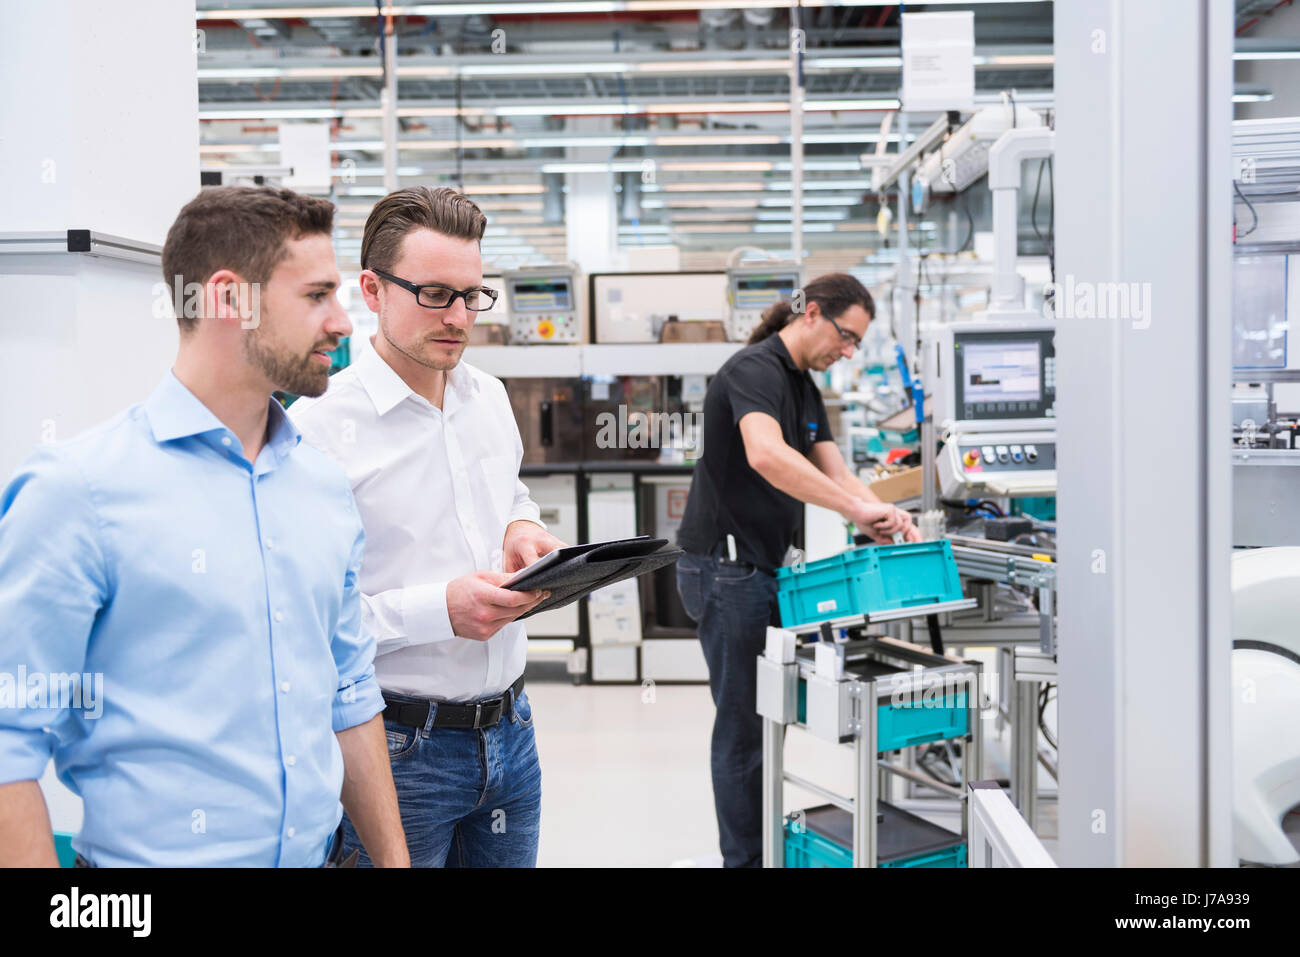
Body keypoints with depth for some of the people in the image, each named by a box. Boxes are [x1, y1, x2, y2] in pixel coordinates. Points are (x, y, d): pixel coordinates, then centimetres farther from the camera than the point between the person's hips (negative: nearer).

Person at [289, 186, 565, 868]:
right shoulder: (319, 427, -16)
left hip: (508, 729, 7)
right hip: (398, 747, -6)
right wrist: (440, 609, -25)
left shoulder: (490, 398, 8)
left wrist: (524, 529, 2)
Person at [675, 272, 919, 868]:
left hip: (764, 569, 10)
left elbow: (834, 470, 10)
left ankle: (766, 848, 27)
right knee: (743, 722, -2)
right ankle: (744, 858, 9)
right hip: (726, 567, -10)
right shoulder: (755, 370, -17)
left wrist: (886, 517, -8)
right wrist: (855, 507, -37)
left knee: (767, 715, 16)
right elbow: (766, 455, -37)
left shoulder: (804, 386, 14)